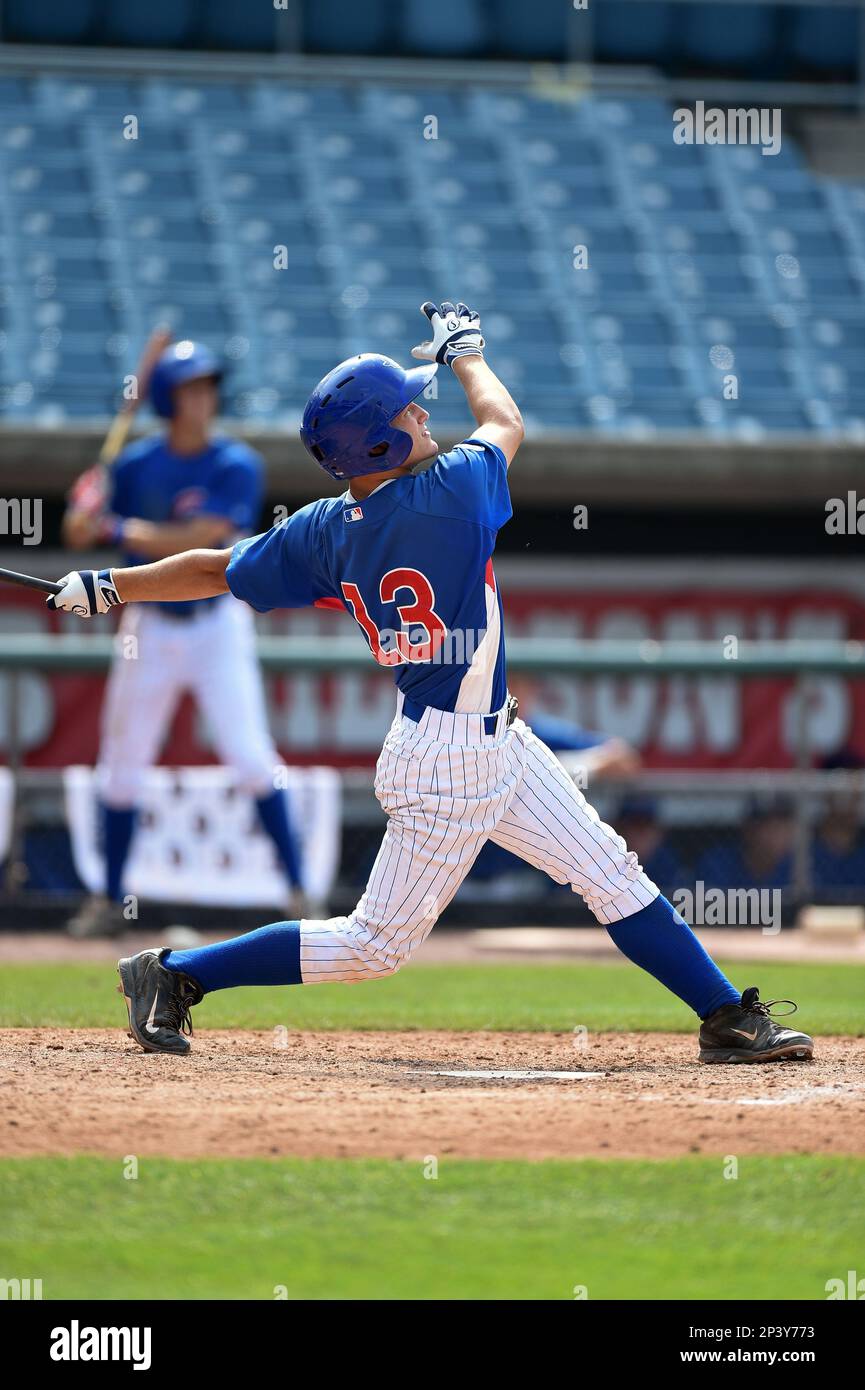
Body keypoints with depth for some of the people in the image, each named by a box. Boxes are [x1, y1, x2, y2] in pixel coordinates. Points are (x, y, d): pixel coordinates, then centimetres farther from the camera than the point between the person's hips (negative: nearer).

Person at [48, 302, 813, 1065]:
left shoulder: (326, 531, -2)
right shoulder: (451, 493, -22)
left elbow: (219, 570, 2)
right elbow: (505, 421, -1)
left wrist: (108, 587, 16)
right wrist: (466, 352, 18)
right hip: (452, 763, -8)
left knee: (616, 876, 11)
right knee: (377, 944, 1)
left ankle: (729, 1019, 17)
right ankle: (174, 974, 7)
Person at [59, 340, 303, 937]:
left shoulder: (236, 466, -12)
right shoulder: (136, 465, -1)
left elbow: (197, 542, -23)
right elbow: (78, 536, 2)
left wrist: (118, 529, -21)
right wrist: (85, 513, -21)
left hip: (218, 624, -4)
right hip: (149, 628, 4)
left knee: (251, 756, -13)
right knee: (122, 763, 7)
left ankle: (298, 889, -9)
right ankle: (110, 901, 19)